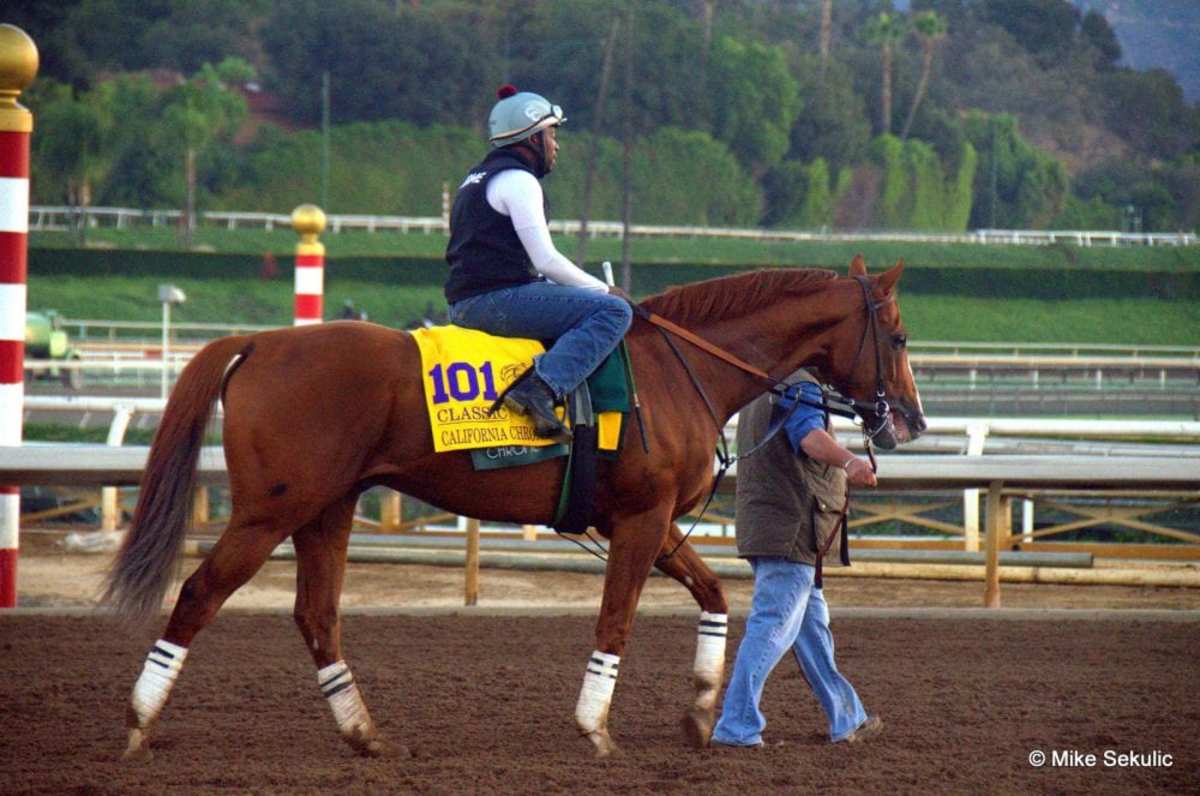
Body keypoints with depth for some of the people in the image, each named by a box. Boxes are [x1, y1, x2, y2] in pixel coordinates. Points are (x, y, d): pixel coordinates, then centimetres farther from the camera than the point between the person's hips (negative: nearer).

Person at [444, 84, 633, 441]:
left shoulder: (477, 178, 24)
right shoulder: (518, 180, -8)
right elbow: (546, 260, -14)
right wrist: (603, 290, -1)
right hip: (499, 299, -10)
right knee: (614, 312, -18)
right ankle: (540, 388, -32)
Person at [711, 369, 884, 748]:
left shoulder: (759, 391, 19)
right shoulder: (800, 387, -13)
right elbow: (811, 436, -34)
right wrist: (848, 461, -53)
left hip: (760, 526, 10)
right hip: (792, 531, -10)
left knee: (812, 624, 19)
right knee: (773, 627, -12)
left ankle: (847, 719, 29)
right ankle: (736, 727, -17)